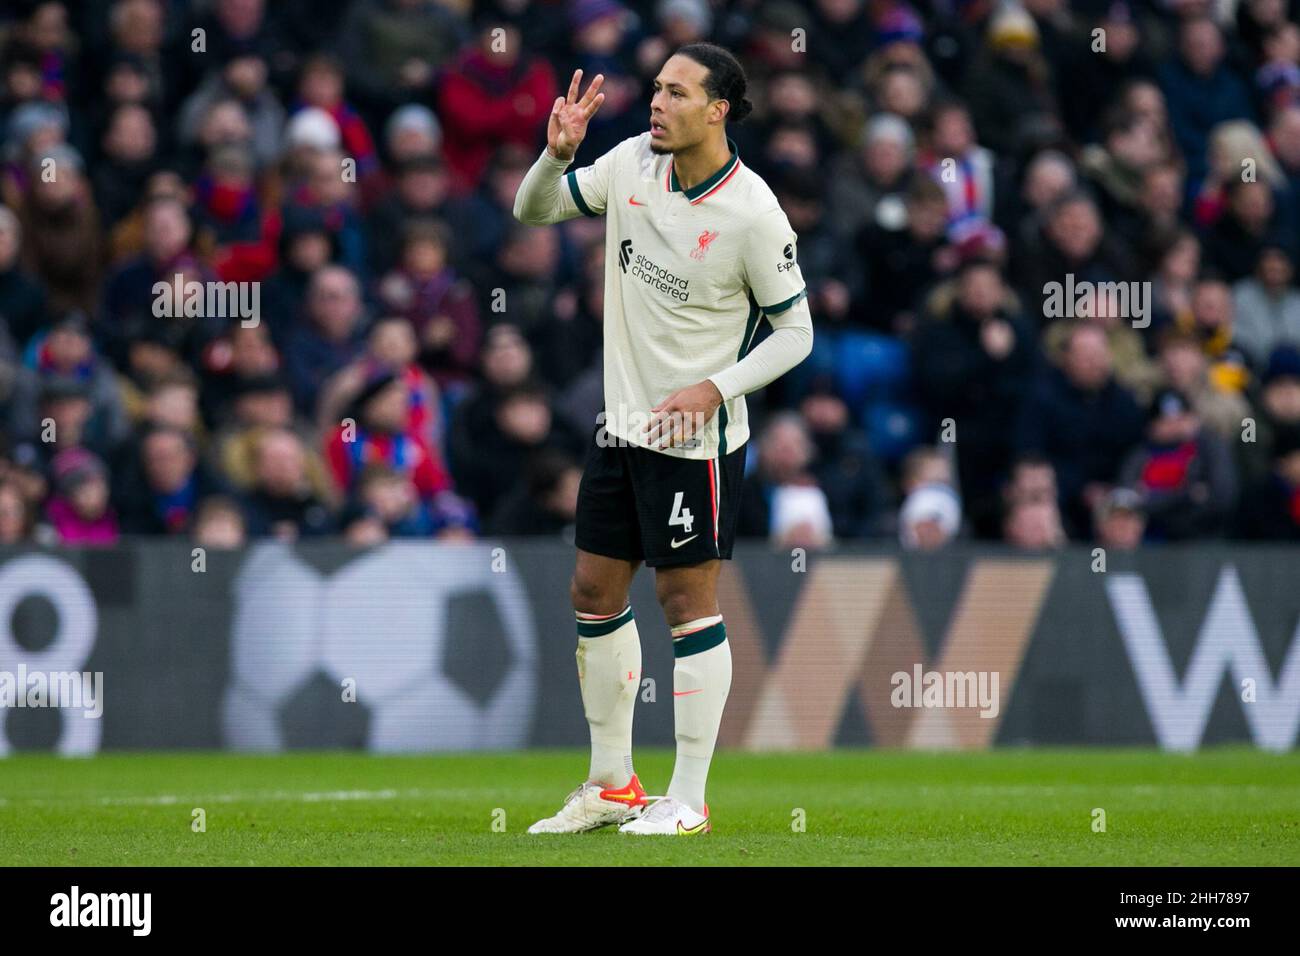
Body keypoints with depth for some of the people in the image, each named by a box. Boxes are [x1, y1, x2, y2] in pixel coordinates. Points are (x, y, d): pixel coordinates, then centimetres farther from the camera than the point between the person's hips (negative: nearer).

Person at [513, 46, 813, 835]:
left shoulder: (753, 213, -17)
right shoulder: (633, 163, -1)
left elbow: (795, 331, -8)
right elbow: (534, 211, 9)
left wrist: (714, 388, -20)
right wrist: (557, 153, -11)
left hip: (697, 439, -7)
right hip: (623, 423, 7)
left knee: (689, 601, -2)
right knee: (594, 594, 11)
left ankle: (688, 800, 6)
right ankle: (612, 786, 23)